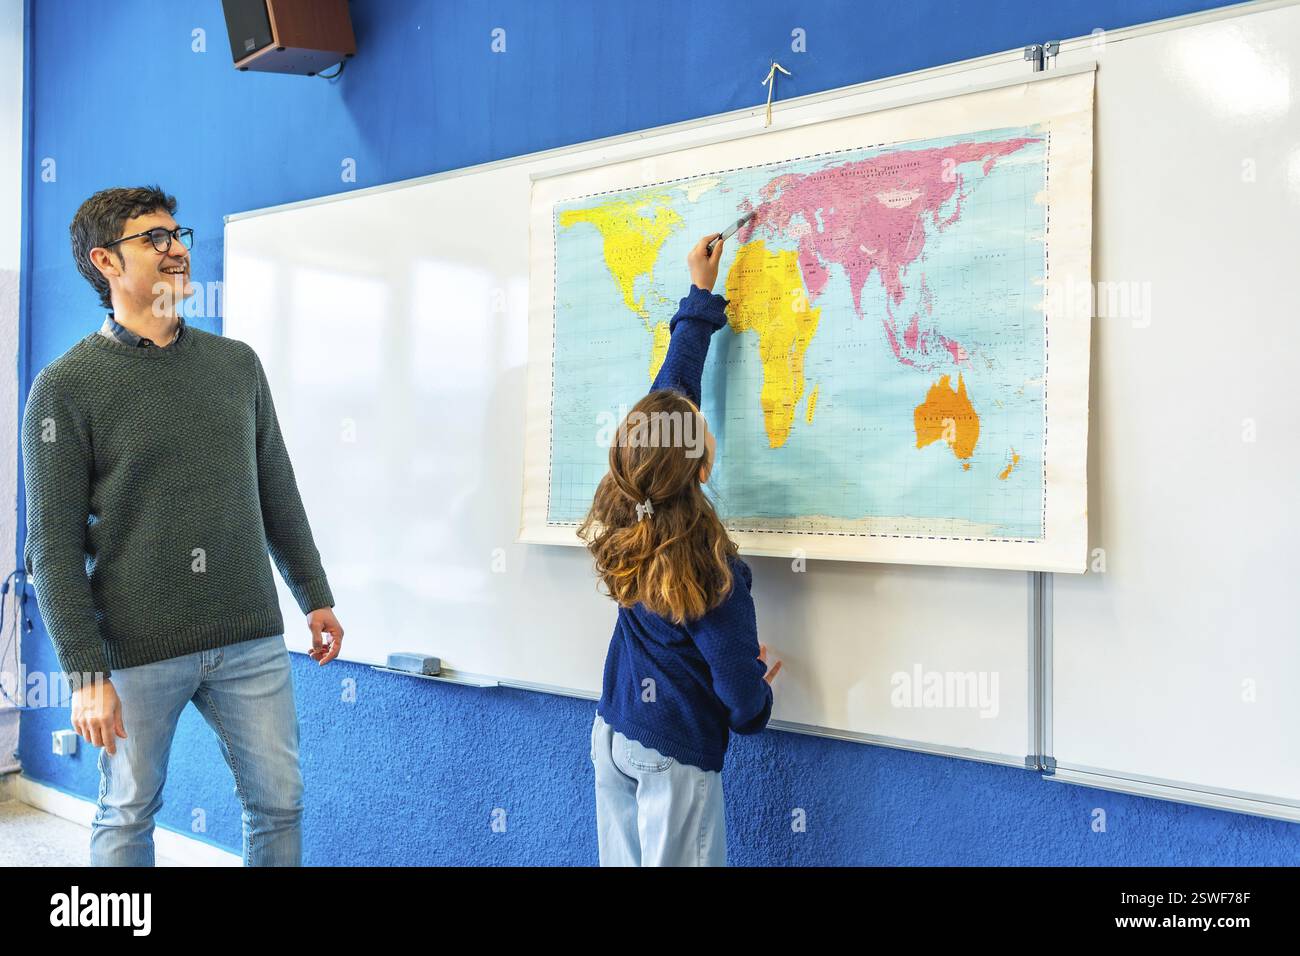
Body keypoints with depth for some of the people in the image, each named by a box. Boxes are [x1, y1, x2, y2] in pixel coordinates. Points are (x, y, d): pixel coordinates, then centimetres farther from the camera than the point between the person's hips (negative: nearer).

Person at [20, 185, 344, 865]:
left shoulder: (237, 364, 7)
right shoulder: (65, 387, -5)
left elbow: (278, 495, 13)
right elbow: (53, 545, -7)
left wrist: (315, 598, 13)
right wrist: (85, 672, -11)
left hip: (251, 639, 4)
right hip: (136, 652, -3)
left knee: (279, 802, 10)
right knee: (128, 817, 13)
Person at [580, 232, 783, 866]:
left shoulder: (621, 517, -8)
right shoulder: (714, 573, -25)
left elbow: (670, 391, 3)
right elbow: (741, 690, -16)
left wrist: (702, 295, 11)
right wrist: (758, 692, 8)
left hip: (611, 731, 7)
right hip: (675, 754, -6)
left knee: (621, 860, 18)